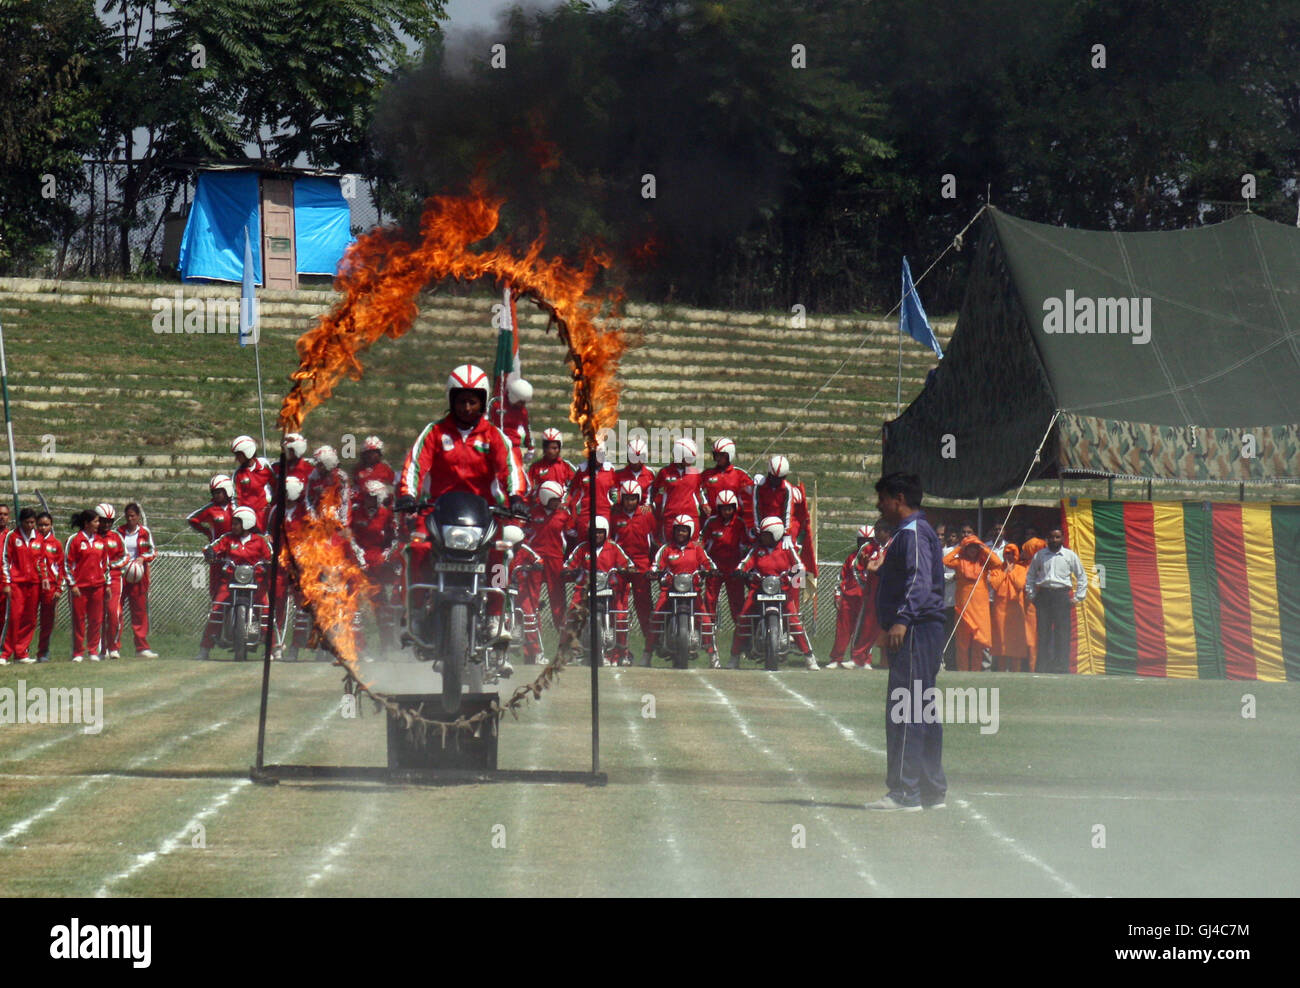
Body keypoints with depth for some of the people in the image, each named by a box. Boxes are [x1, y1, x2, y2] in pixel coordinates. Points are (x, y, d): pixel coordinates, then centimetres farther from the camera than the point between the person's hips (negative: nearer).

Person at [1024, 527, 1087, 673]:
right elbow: (1030, 575, 20)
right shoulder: (1040, 555, 12)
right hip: (1043, 594, 1)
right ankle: (1043, 667, 2)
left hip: (1062, 594, -1)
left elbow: (1082, 577, 14)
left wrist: (1078, 598, 6)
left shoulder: (1070, 555, 8)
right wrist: (1031, 594, 8)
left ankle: (1062, 667, -5)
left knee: (1062, 633, -6)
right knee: (1043, 632, -1)